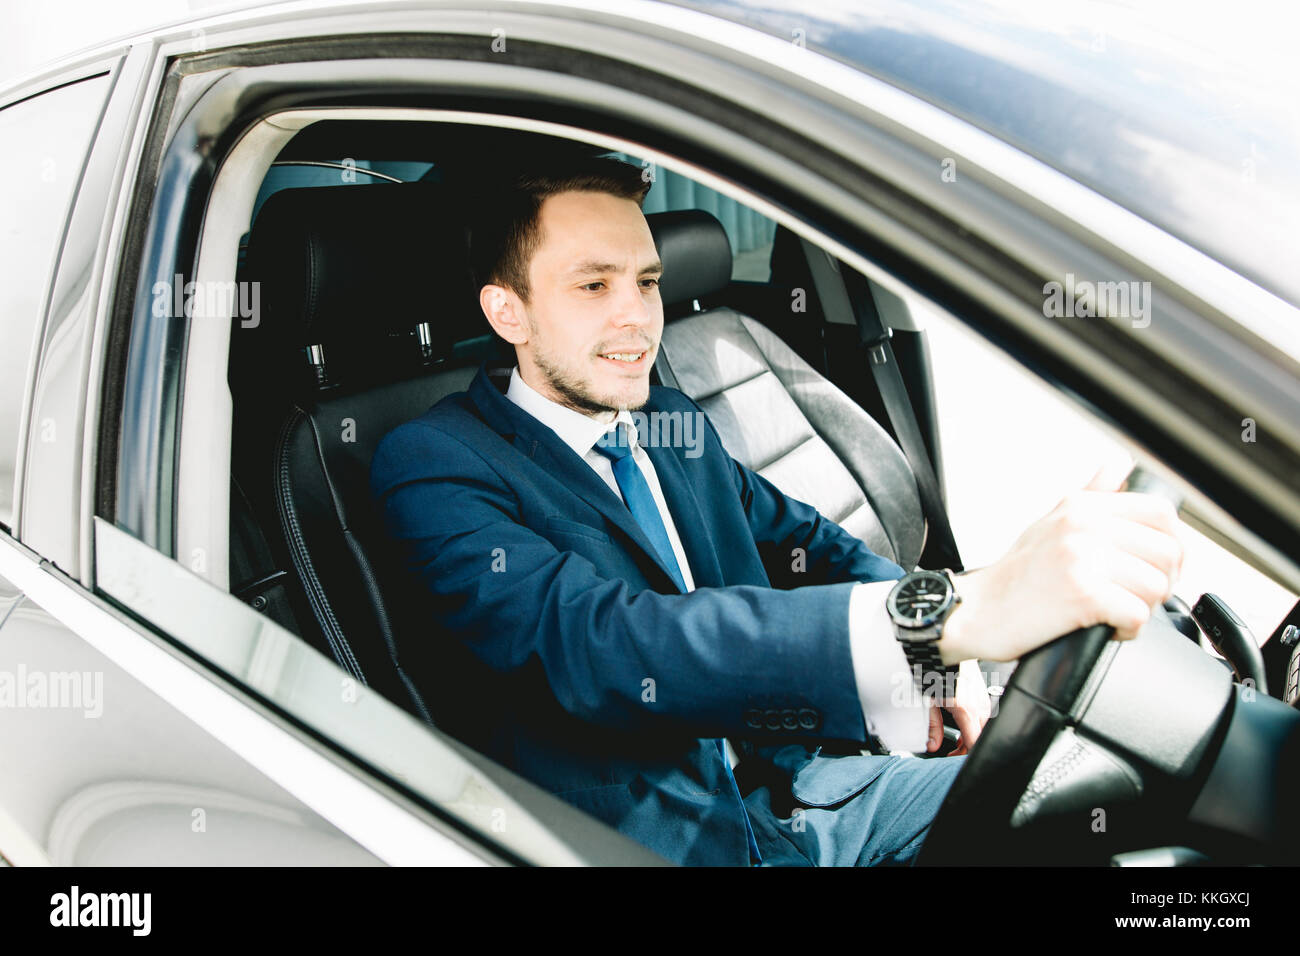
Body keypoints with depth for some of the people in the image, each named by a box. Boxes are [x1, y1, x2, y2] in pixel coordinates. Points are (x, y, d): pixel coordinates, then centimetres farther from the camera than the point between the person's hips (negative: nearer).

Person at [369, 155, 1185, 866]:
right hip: (644, 840, -7)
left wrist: (938, 652, 3)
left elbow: (802, 540, 24)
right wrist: (946, 615, -40)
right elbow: (594, 643, -28)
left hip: (787, 783, 7)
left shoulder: (674, 423, 12)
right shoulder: (431, 467, -12)